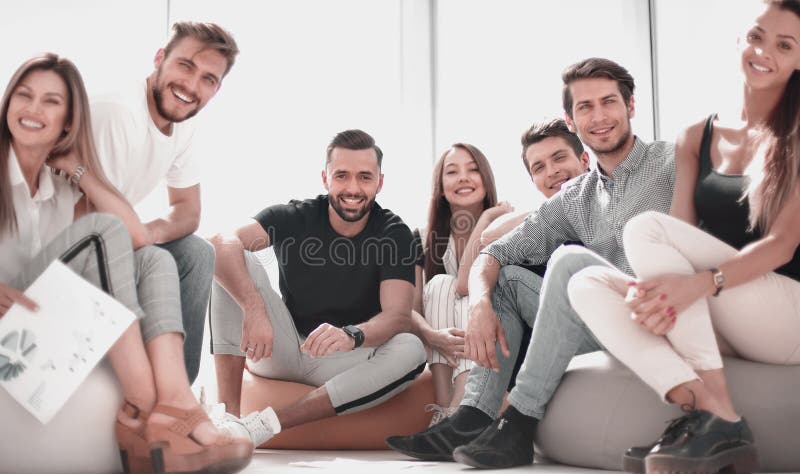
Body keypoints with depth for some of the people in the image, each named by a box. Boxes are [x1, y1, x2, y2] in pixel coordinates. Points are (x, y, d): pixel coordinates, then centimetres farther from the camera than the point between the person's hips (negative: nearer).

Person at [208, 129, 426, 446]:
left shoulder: (394, 234, -8)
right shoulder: (293, 218, -7)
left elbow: (398, 315, -21)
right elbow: (221, 243, -25)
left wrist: (352, 336, -44)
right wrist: (254, 308, -43)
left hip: (343, 361, 0)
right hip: (279, 350, 1)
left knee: (411, 350, -31)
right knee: (236, 264, -19)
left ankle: (263, 425, -33)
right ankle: (227, 414, -28)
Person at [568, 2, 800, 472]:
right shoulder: (697, 138, 12)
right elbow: (681, 234, 4)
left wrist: (700, 283, -31)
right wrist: (653, 291, -20)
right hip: (709, 321, 5)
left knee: (645, 227, -24)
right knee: (588, 284, -17)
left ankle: (717, 413, -29)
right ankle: (699, 408, -34)